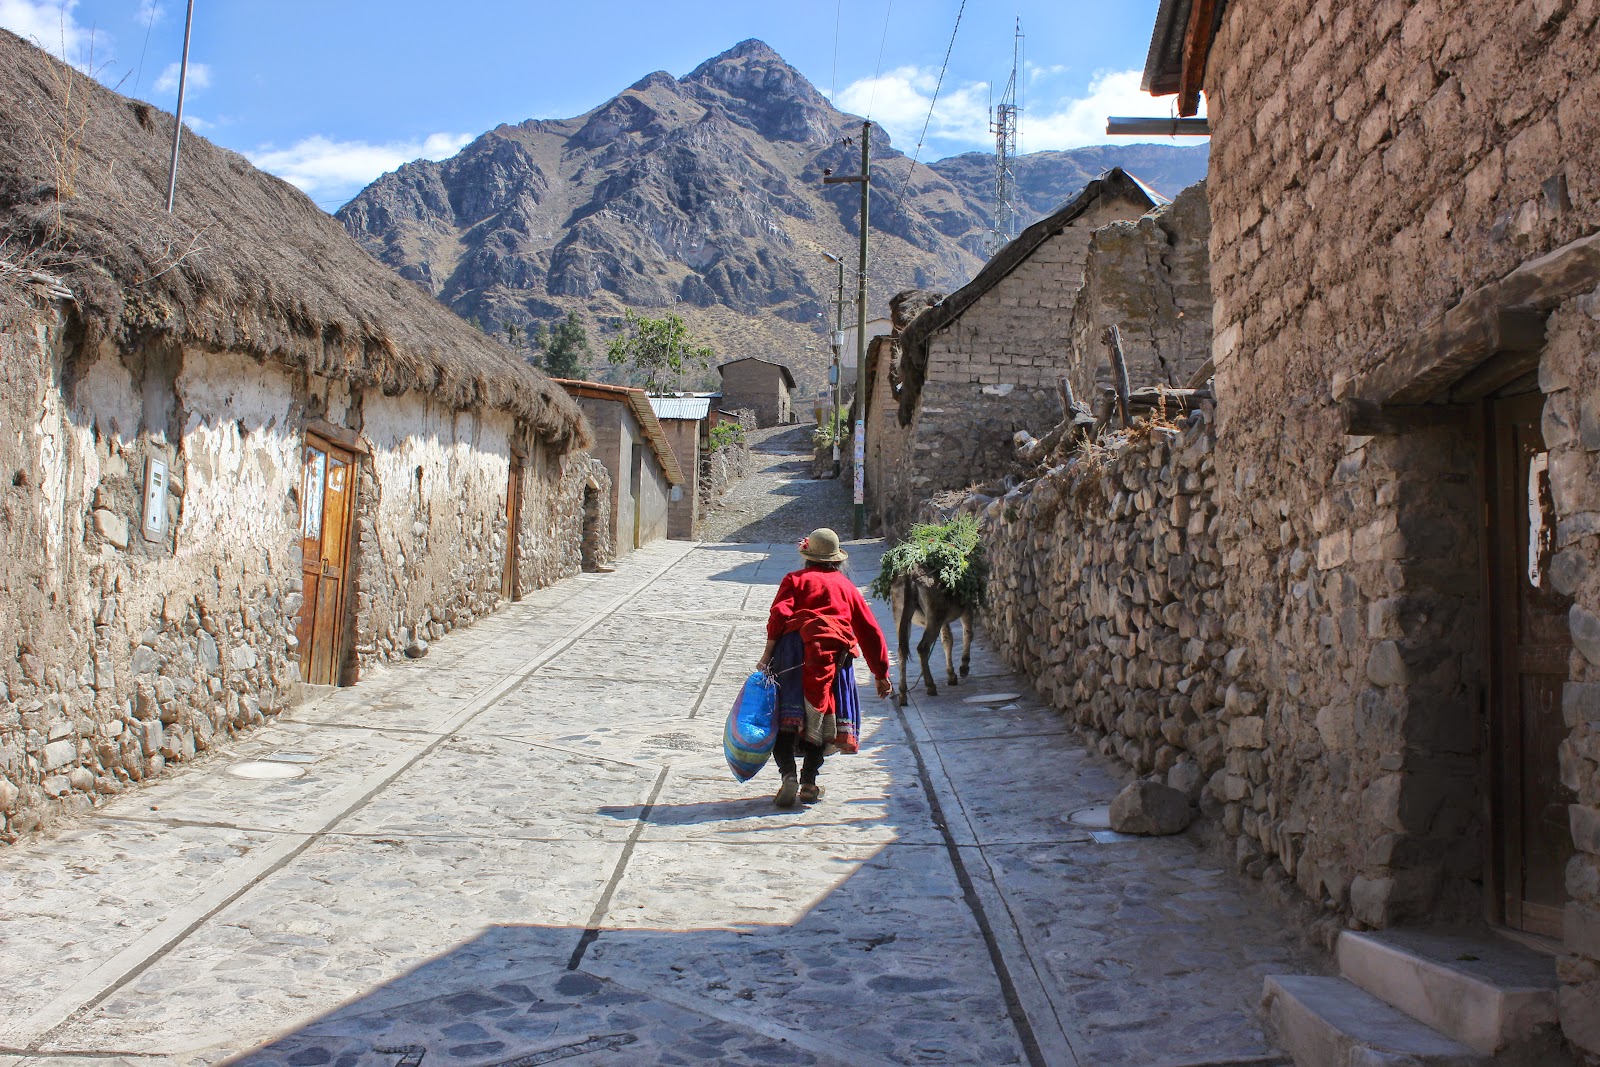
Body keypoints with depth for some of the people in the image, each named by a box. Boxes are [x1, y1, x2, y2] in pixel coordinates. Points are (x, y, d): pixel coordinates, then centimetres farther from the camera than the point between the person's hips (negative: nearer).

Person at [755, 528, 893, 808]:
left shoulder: (795, 579, 14)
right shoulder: (847, 586, 22)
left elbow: (779, 614, -4)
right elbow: (870, 632, 23)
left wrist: (768, 653, -7)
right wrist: (881, 674, 28)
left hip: (793, 649, -2)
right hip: (834, 656, 2)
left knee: (784, 719, -1)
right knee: (819, 718, 12)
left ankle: (788, 774, -17)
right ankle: (809, 783, 9)